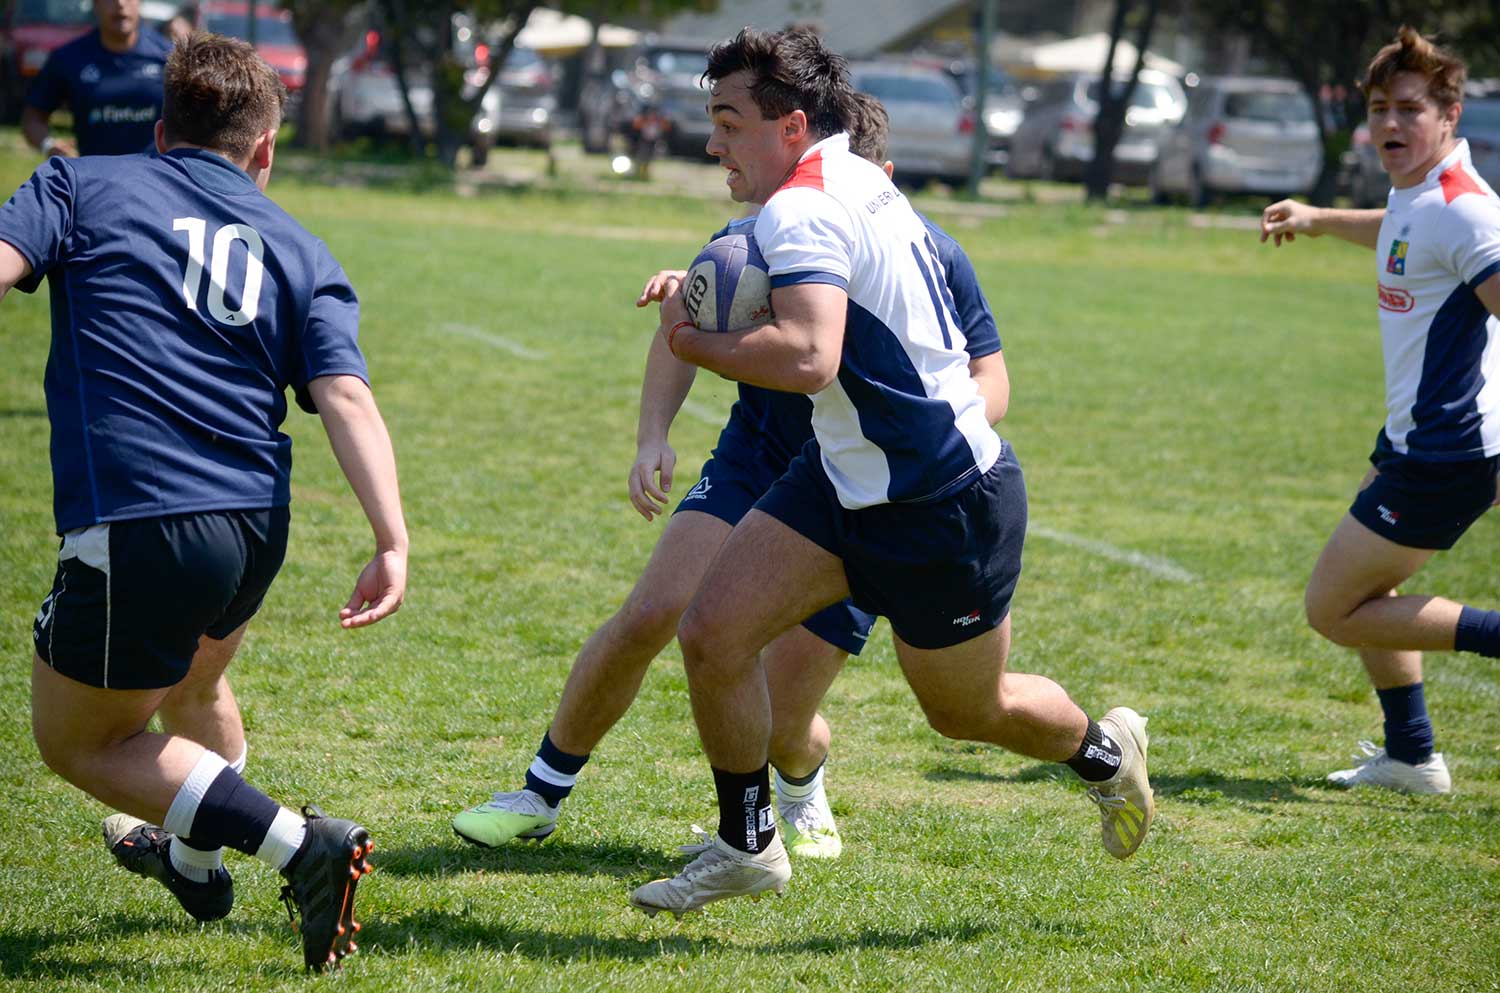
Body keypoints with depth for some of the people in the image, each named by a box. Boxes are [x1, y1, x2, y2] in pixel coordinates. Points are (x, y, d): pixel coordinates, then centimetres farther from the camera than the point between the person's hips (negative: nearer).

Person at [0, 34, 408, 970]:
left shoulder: (82, 184, 8)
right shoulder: (300, 251, 13)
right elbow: (346, 397, -1)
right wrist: (393, 541, -8)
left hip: (131, 526, -5)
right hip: (255, 529, 5)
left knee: (77, 740, 14)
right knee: (193, 685, 35)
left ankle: (300, 843, -1)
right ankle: (192, 860, 58)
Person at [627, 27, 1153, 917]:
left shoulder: (803, 210, -25)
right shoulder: (858, 182, 5)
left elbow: (809, 357, -40)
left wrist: (696, 343, -24)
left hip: (945, 505, -9)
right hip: (846, 478, 9)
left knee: (969, 711, 12)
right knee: (713, 634, -3)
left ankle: (1105, 751, 42)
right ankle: (747, 846, 12)